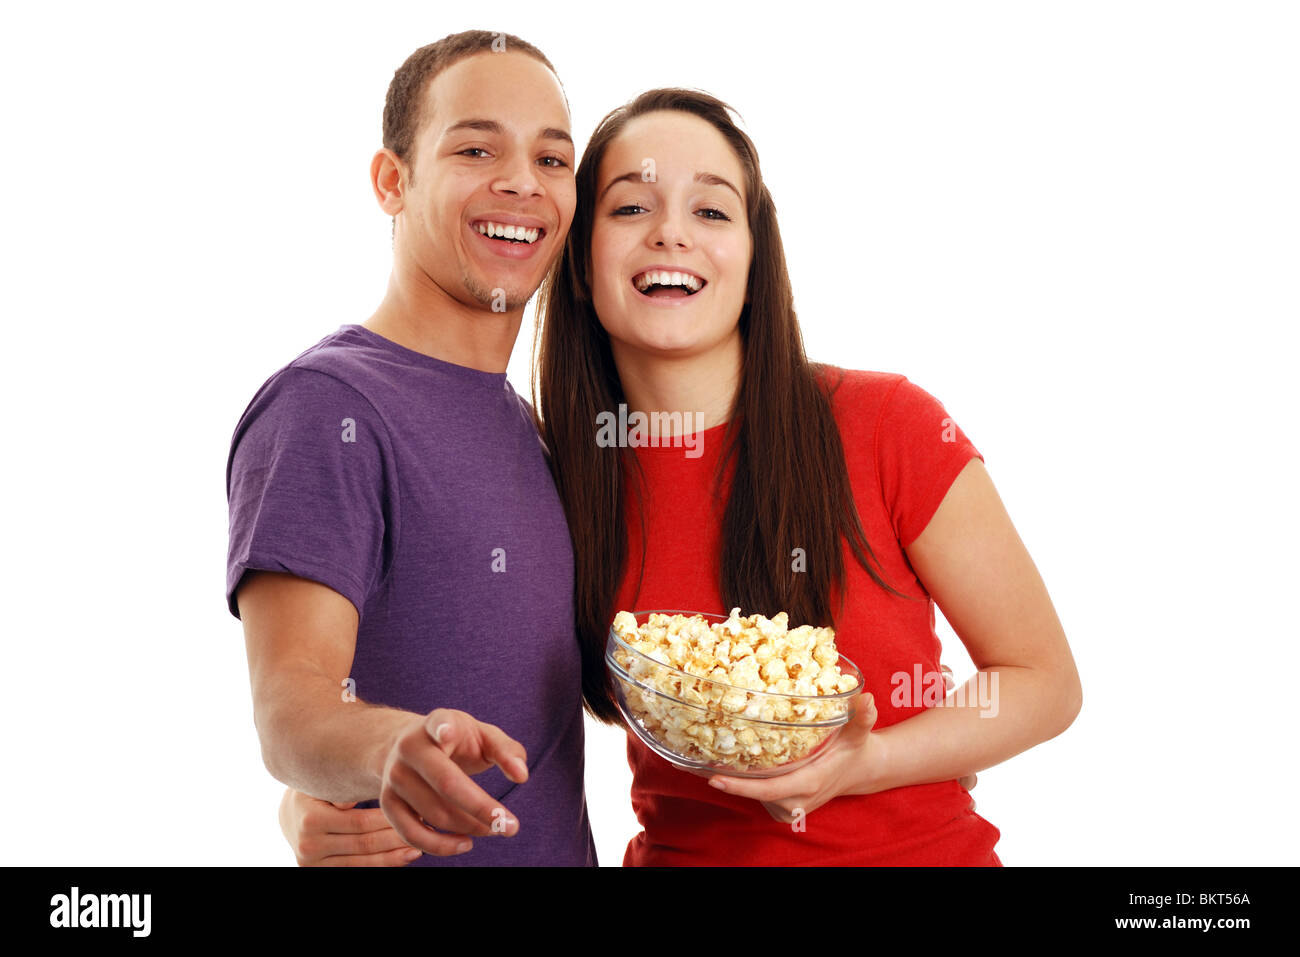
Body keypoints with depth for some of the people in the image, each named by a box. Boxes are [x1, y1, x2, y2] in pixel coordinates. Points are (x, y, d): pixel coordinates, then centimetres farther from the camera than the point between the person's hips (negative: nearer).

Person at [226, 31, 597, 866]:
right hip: (409, 856, -7)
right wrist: (394, 751, -45)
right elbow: (290, 702, -26)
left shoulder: (527, 422, 9)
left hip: (562, 845, 8)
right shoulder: (328, 405, -17)